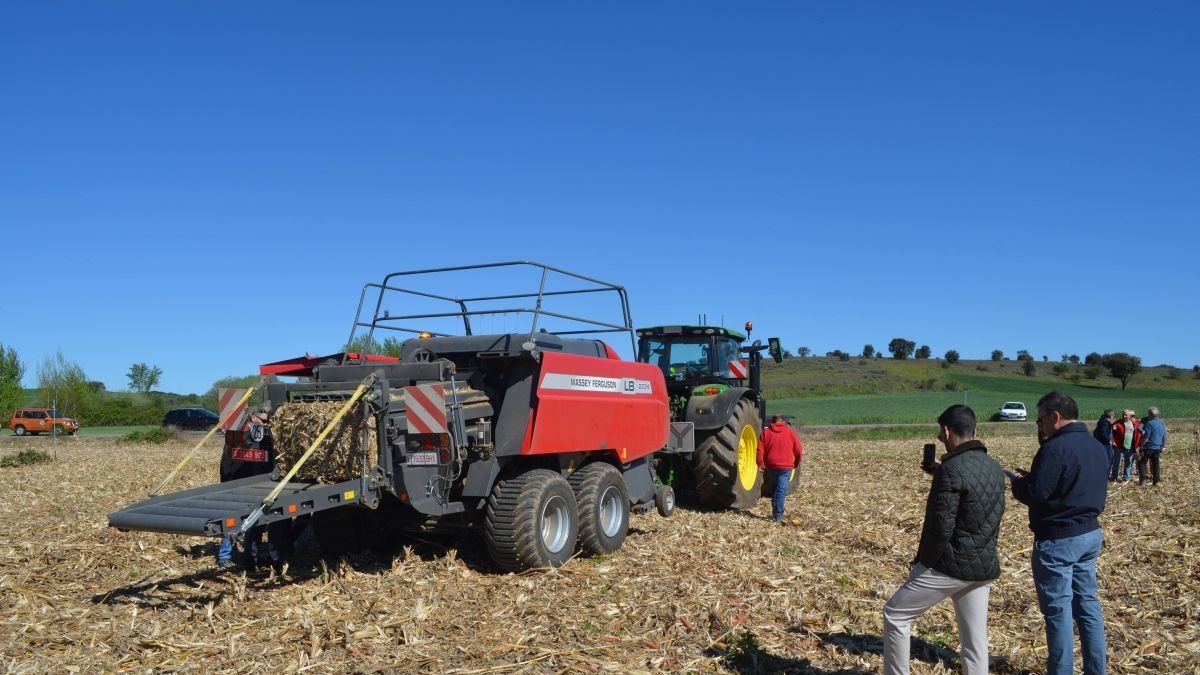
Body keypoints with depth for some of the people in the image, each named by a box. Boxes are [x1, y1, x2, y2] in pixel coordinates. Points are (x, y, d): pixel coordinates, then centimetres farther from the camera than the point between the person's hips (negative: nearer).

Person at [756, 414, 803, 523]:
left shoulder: (766, 432, 5)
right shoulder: (790, 432, 3)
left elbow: (760, 449, -2)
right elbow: (799, 450, 3)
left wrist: (761, 463, 7)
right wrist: (796, 463, 17)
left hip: (770, 466, 2)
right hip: (786, 466, -2)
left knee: (774, 488, 21)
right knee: (781, 490, -4)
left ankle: (775, 511, 24)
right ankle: (778, 515, -10)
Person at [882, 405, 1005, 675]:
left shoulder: (951, 469, -19)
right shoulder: (994, 467, 7)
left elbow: (941, 527, -21)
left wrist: (924, 562, -7)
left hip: (951, 565, -8)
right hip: (985, 567, 8)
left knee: (895, 615, 9)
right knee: (975, 643, 12)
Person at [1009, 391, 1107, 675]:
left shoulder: (1055, 447, -19)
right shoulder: (1094, 445, 10)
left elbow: (1034, 494, -22)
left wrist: (1018, 481, 0)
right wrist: (1030, 478, 13)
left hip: (1059, 539, -9)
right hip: (1091, 533, 9)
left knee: (1058, 609, 0)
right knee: (1087, 603, 15)